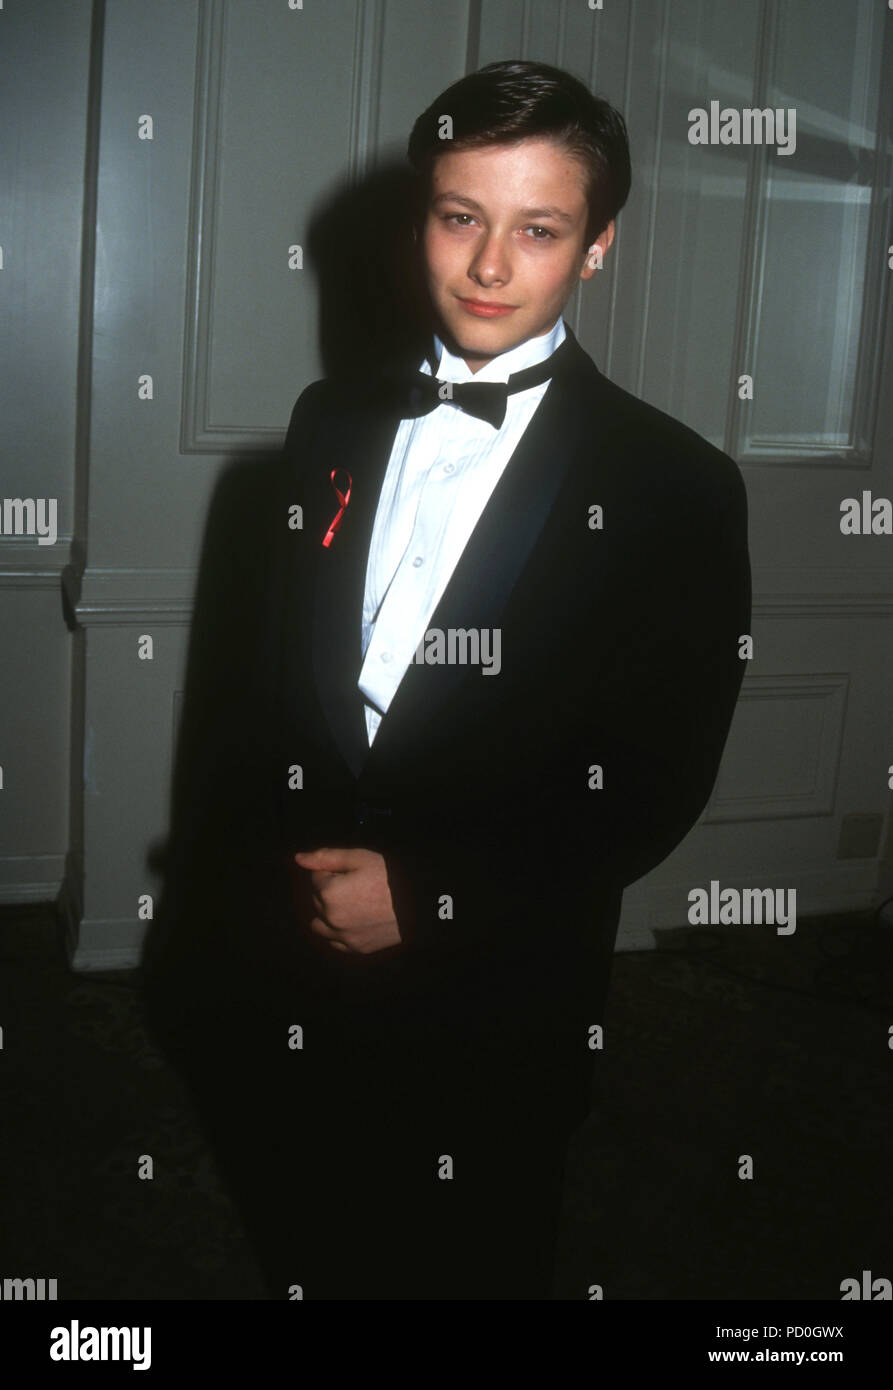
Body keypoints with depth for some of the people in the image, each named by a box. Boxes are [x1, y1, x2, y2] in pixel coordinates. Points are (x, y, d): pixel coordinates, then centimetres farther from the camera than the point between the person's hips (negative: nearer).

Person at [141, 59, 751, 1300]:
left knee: (464, 1274, 18)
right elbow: (253, 680, 8)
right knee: (300, 1266, 22)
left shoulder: (674, 488, -11)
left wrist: (428, 897, -16)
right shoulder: (332, 421, 3)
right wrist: (202, 917, 7)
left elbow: (659, 789, -11)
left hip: (490, 1022, -3)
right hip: (273, 993, 4)